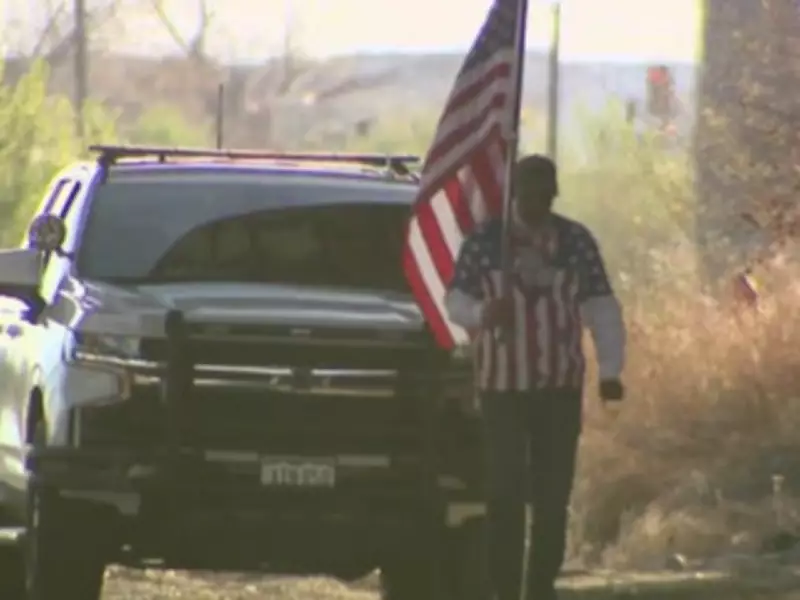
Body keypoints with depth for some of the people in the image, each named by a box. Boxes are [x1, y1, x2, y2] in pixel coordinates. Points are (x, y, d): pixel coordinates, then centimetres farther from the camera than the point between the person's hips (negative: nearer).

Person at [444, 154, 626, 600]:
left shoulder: (577, 241, 6)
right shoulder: (484, 241, 2)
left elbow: (601, 308, 4)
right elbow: (455, 300, 4)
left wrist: (610, 370, -8)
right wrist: (480, 313, -20)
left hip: (561, 387, 2)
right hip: (503, 386, -2)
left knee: (554, 494, 2)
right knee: (505, 493, -6)